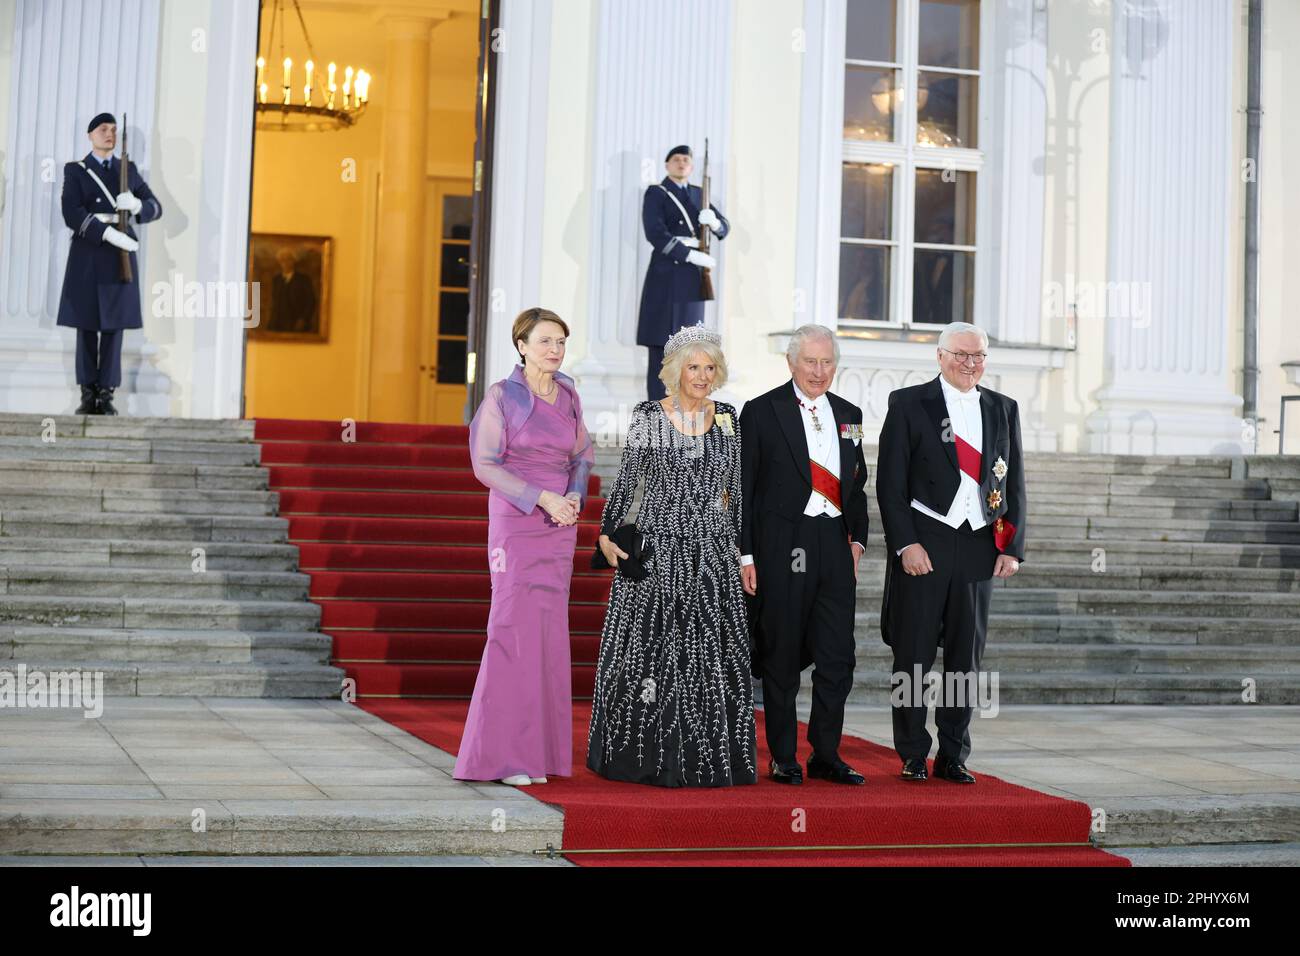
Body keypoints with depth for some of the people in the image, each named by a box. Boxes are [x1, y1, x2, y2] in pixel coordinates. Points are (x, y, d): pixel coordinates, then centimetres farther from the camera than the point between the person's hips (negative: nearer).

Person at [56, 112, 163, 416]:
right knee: (87, 326, 0)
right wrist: (109, 233, -25)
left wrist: (136, 205, -19)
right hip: (88, 256, -2)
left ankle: (106, 396, 3)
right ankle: (88, 396, 6)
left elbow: (155, 208, 6)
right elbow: (72, 214, -13)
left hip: (121, 257, 2)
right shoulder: (75, 171, 1)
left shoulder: (128, 169, 12)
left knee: (113, 326, 0)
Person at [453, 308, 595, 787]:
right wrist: (543, 498, -17)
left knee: (548, 632, 5)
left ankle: (536, 749, 12)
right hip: (515, 523, -5)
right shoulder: (503, 396, -7)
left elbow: (582, 455, 16)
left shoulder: (568, 396, 8)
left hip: (560, 527, 5)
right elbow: (485, 464, -10)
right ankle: (501, 753, -1)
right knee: (514, 630, -7)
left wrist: (574, 496, -4)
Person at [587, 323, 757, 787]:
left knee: (712, 656, 1)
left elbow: (735, 489, 13)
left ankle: (709, 758, 10)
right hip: (657, 551, -3)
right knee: (653, 650, 0)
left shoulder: (727, 417, 8)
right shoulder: (648, 416, -1)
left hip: (712, 554, 3)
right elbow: (626, 480, 1)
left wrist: (741, 549, 12)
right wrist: (607, 534, -5)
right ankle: (649, 758, 10)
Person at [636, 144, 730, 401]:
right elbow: (655, 234, -15)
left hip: (692, 277, 6)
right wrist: (694, 255, -21)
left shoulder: (698, 194, 16)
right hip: (666, 275, -6)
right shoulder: (656, 194, -1)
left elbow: (724, 228, 12)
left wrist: (713, 221, -14)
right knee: (661, 340, -7)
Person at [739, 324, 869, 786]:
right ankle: (783, 759, 13)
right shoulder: (761, 411, -2)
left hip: (835, 543, 5)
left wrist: (857, 539, 9)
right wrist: (746, 555, -7)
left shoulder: (849, 414, 14)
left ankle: (826, 755, 15)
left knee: (838, 656, 3)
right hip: (782, 547, -4)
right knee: (782, 656, 4)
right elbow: (744, 488, -3)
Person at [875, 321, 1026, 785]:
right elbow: (890, 482, -4)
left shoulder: (1003, 409, 12)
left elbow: (1014, 483, 13)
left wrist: (1013, 547, 4)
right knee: (913, 655, 1)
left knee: (966, 657, 8)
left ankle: (953, 756, 16)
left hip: (981, 546, 4)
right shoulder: (908, 404, 0)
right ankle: (913, 755, 11)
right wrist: (906, 544, -12)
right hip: (922, 545, -3)